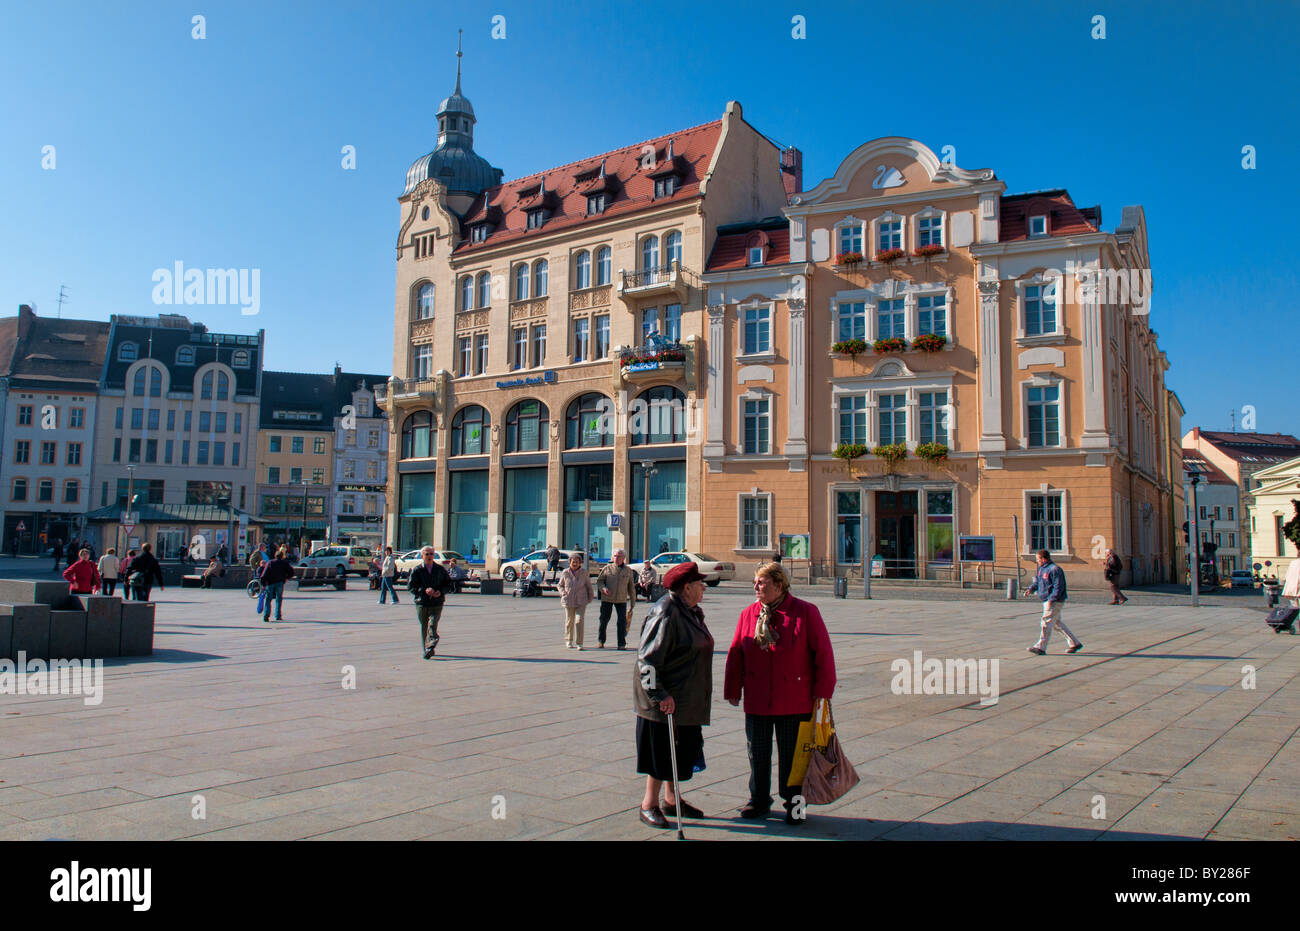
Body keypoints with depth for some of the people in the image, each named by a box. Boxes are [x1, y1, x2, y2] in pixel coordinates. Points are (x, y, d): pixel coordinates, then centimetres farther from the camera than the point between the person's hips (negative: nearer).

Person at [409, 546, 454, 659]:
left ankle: (430, 648, -22)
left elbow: (448, 584, 12)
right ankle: (426, 649, 19)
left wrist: (441, 592, -8)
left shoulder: (440, 570, 7)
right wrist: (424, 590, -18)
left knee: (432, 625, -16)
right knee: (424, 627, 7)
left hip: (437, 603, -1)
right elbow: (411, 586, -3)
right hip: (421, 603, 1)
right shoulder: (417, 570, 2)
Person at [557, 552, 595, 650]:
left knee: (579, 621, -11)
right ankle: (568, 641, 29)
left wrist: (590, 597, 8)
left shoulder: (584, 572, -1)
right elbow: (560, 585, 14)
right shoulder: (565, 573, 1)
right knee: (569, 621, 10)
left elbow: (588, 586, 8)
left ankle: (579, 643, -7)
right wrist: (563, 592, -4)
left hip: (581, 601, -1)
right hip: (569, 601, 1)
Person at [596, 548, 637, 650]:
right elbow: (599, 581, 5)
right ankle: (600, 641, 23)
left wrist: (633, 600, 12)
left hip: (621, 600, 1)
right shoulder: (607, 568, 1)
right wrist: (603, 588, -15)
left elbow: (631, 587, 12)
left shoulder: (628, 570, 5)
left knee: (622, 621, -5)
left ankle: (622, 644, 3)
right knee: (604, 619, 6)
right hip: (607, 599, -1)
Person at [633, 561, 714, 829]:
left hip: (686, 699, 9)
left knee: (681, 749, 16)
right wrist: (659, 694, -27)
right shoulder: (665, 614, -21)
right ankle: (649, 805, 13)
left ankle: (672, 798, 31)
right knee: (661, 751, 0)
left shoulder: (691, 612, 10)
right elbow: (648, 659, -23)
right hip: (665, 700, -9)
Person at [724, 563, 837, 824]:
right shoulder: (748, 614, 4)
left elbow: (823, 653, -6)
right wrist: (732, 689, 5)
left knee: (791, 754, 8)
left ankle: (794, 804, 24)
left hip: (794, 703, -3)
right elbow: (736, 654, 7)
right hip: (756, 702, 3)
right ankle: (758, 801, 29)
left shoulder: (806, 612, -7)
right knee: (757, 754, 12)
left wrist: (822, 692, -8)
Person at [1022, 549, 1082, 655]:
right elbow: (1037, 582, 20)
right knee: (1058, 622, 15)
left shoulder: (1055, 569, -18)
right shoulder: (1041, 569, 12)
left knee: (1046, 622, -9)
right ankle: (1075, 643, 24)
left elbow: (1058, 587, -21)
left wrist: (1051, 599, -25)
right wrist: (1030, 589, 2)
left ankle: (1041, 648, -6)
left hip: (1055, 601, -10)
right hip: (1047, 601, 10)